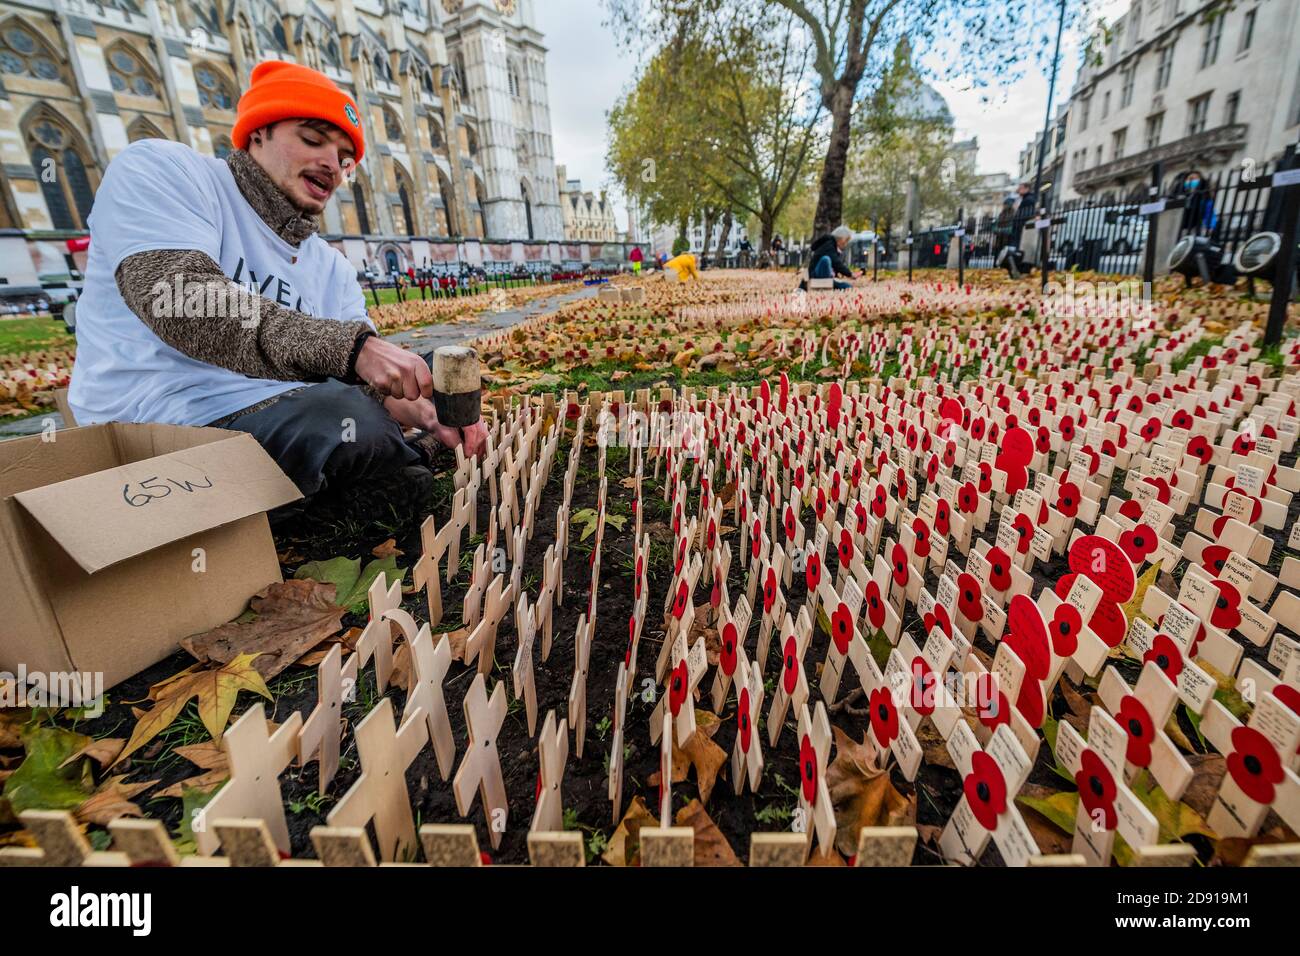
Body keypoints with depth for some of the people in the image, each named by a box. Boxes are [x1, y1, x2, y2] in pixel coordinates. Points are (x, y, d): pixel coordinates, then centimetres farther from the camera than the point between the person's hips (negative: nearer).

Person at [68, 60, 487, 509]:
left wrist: (423, 412, -17)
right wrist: (351, 345, -30)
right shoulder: (160, 170, 0)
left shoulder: (333, 267, 15)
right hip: (171, 421, -6)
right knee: (347, 420, -32)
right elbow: (183, 301, -19)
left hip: (291, 416, 6)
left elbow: (364, 382, 5)